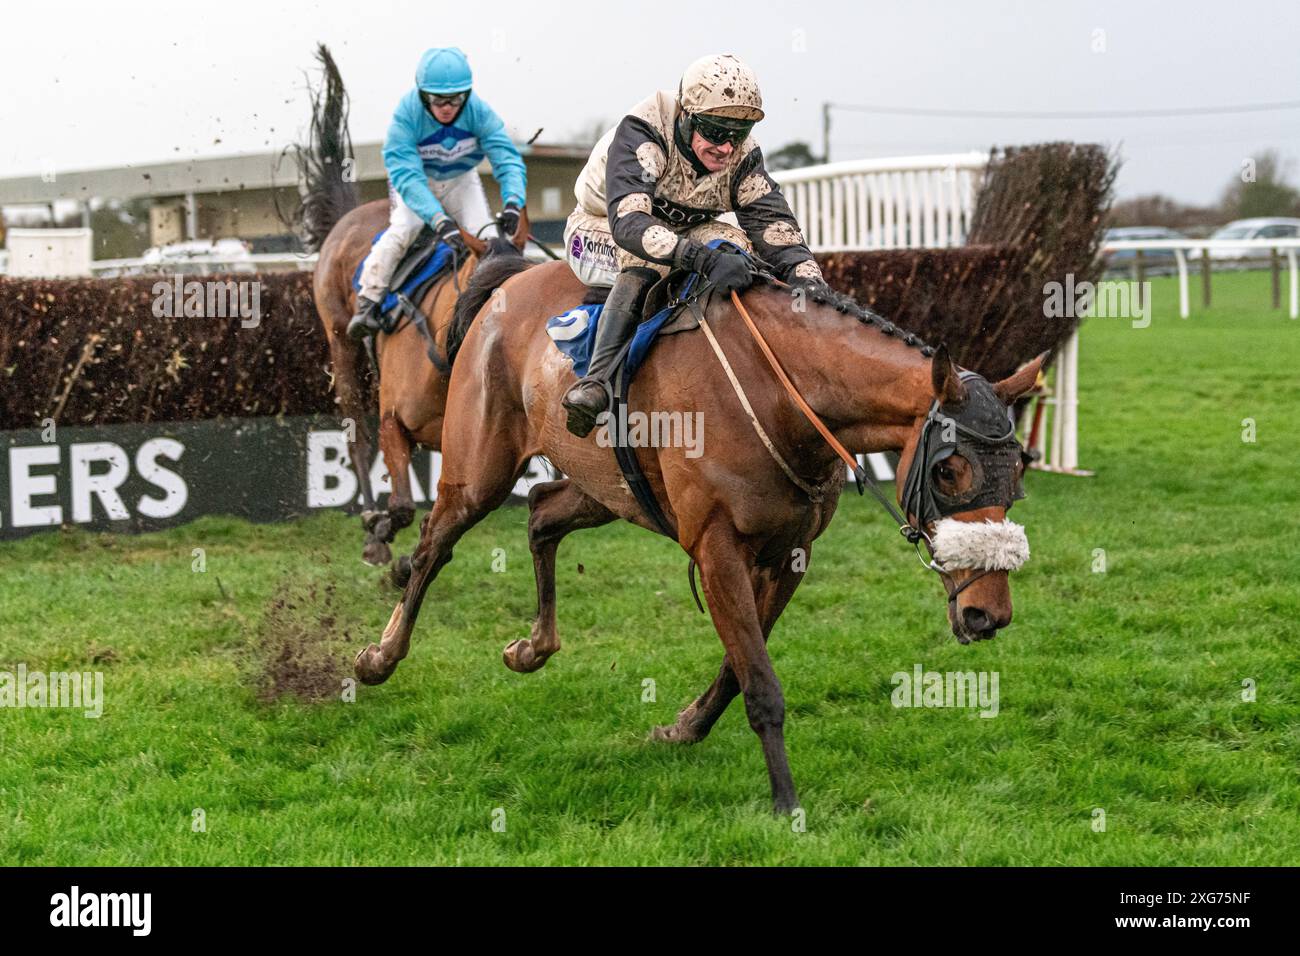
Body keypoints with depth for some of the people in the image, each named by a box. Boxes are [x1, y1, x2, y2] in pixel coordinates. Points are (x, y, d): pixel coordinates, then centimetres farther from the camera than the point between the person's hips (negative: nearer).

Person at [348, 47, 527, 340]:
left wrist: (512, 202, -51)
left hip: (461, 181, 2)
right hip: (416, 181, -2)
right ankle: (368, 302, -17)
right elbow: (407, 176, -41)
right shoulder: (406, 115, -33)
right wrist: (439, 220, -55)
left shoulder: (478, 111, -27)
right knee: (402, 230, -27)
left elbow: (507, 158, -30)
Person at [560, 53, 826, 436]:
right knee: (647, 261, -38)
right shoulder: (640, 135, -34)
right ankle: (599, 380, -44)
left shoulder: (742, 157, -18)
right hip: (600, 231, -5)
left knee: (738, 246, -22)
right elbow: (628, 222, -49)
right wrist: (703, 258, -63)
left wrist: (812, 286, -45)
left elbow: (776, 227, -24)